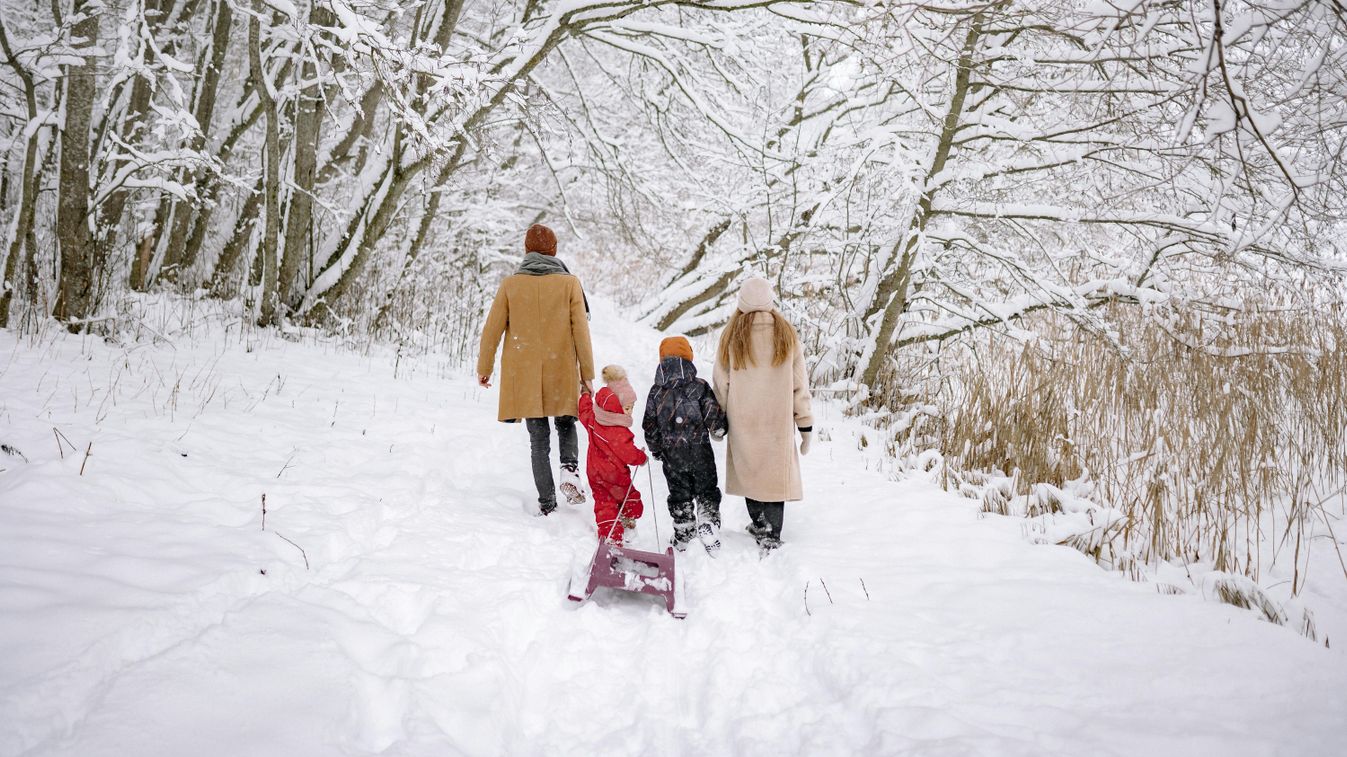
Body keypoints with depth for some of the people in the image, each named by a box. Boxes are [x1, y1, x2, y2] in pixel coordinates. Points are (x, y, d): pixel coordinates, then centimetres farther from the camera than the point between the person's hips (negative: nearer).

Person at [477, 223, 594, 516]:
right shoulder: (569, 283, -2)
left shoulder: (510, 285, 1)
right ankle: (570, 469, -7)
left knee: (539, 441, 9)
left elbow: (491, 330, 3)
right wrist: (587, 376, 3)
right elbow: (581, 333, -3)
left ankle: (547, 503, 6)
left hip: (524, 376, 1)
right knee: (566, 425, 21)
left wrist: (484, 368, 16)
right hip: (562, 375, 0)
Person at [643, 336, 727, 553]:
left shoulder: (656, 392, 0)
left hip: (671, 455, 2)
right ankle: (708, 527, 2)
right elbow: (714, 416, -8)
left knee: (679, 495, 13)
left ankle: (682, 537, 19)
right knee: (707, 491, 12)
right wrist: (718, 432, 13)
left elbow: (650, 426, 4)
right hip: (700, 451, -2)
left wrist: (656, 450, 18)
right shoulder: (700, 386, -7)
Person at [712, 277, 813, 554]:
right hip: (778, 420, 0)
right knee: (776, 474, 4)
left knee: (750, 469, 16)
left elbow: (721, 382, 2)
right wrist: (805, 424, 7)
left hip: (743, 420, 1)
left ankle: (759, 524, 29)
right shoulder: (786, 334, -2)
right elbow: (799, 384, 0)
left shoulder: (731, 336, -3)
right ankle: (771, 537, -1)